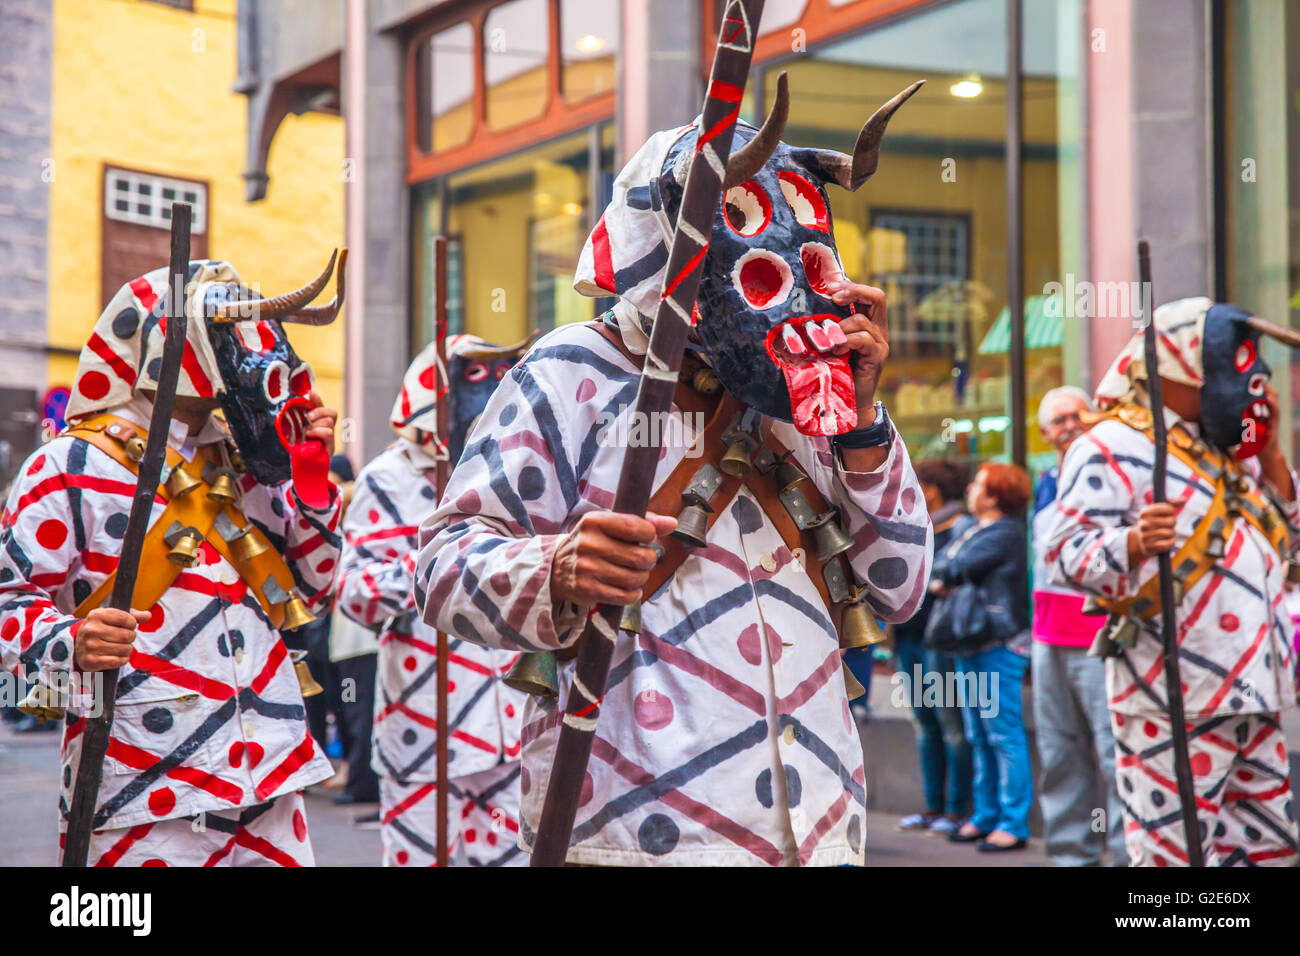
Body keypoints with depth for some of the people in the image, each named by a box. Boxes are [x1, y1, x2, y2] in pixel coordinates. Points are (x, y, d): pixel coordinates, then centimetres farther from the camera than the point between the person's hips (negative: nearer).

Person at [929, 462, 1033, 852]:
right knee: (978, 737, 13)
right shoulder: (972, 528, 18)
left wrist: (939, 575, 4)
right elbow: (940, 562, 15)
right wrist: (941, 578, -6)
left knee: (1003, 733, -7)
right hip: (968, 644, 9)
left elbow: (960, 567, -15)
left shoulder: (1005, 533, -11)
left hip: (998, 646, -9)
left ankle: (1014, 823, -3)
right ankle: (986, 816, 21)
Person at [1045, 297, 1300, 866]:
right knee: (1171, 854, -9)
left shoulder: (1226, 450, 20)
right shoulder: (1114, 445, -7)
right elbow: (1064, 553, -17)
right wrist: (1134, 544, -37)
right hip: (1173, 697, -9)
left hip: (1250, 696, 9)